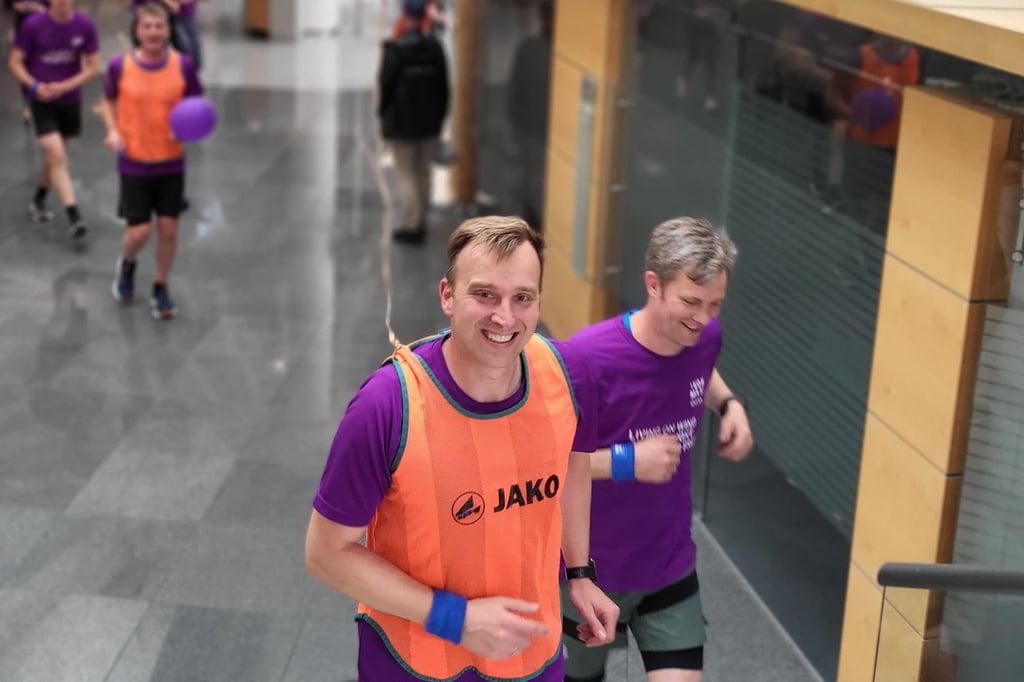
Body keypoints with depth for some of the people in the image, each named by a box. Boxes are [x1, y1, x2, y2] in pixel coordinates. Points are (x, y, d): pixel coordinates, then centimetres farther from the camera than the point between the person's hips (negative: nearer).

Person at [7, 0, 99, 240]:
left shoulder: (85, 26, -8)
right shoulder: (33, 24, -12)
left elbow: (93, 67, -3)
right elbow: (15, 62, -4)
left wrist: (65, 86, -16)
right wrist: (34, 85, -20)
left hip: (70, 100, 3)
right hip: (42, 100, -3)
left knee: (55, 155, 17)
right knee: (57, 156, -14)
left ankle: (38, 201, 41)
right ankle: (74, 218, -17)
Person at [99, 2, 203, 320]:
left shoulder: (183, 65, -8)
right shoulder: (120, 66, -9)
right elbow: (108, 101, 8)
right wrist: (113, 130, -9)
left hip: (171, 162, 1)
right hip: (134, 162, -1)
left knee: (168, 228, 4)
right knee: (139, 230, -2)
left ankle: (160, 288, 26)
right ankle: (127, 264, 34)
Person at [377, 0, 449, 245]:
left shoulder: (396, 49, -16)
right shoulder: (435, 46, -1)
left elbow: (385, 84, -11)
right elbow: (443, 85, 4)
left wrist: (383, 114, 3)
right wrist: (439, 116, 13)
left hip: (401, 122, -5)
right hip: (429, 121, 5)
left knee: (407, 174, 2)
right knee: (423, 172, 15)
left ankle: (412, 226, 2)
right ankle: (420, 222, 21)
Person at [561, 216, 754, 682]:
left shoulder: (704, 338, -10)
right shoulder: (589, 357, -28)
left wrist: (729, 403, -4)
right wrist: (624, 461, -29)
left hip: (671, 566, 4)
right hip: (590, 571, -4)